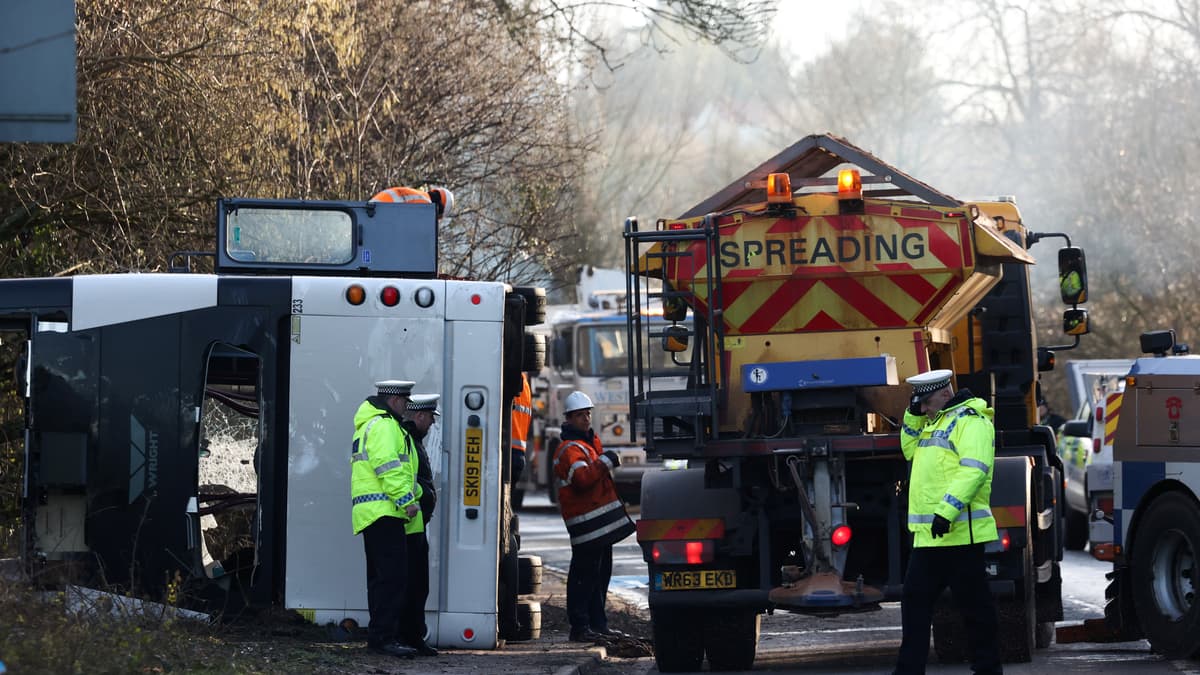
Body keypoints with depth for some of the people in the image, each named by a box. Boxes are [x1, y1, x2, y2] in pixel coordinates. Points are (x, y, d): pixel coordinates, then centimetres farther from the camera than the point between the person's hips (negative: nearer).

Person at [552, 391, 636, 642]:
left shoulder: (591, 441, 19)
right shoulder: (570, 450, -14)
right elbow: (582, 478, -31)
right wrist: (606, 461, -23)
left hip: (601, 522, 10)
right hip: (587, 522, -10)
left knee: (601, 573, 15)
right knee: (584, 574, -9)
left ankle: (597, 624, 23)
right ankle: (580, 628, -7)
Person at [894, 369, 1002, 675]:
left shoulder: (970, 421, -11)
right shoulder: (935, 422, 20)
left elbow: (974, 469, -22)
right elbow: (910, 450, 32)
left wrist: (947, 510, -29)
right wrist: (913, 416, 15)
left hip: (958, 532, -10)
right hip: (927, 535, 10)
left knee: (974, 604, -2)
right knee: (915, 601, 9)